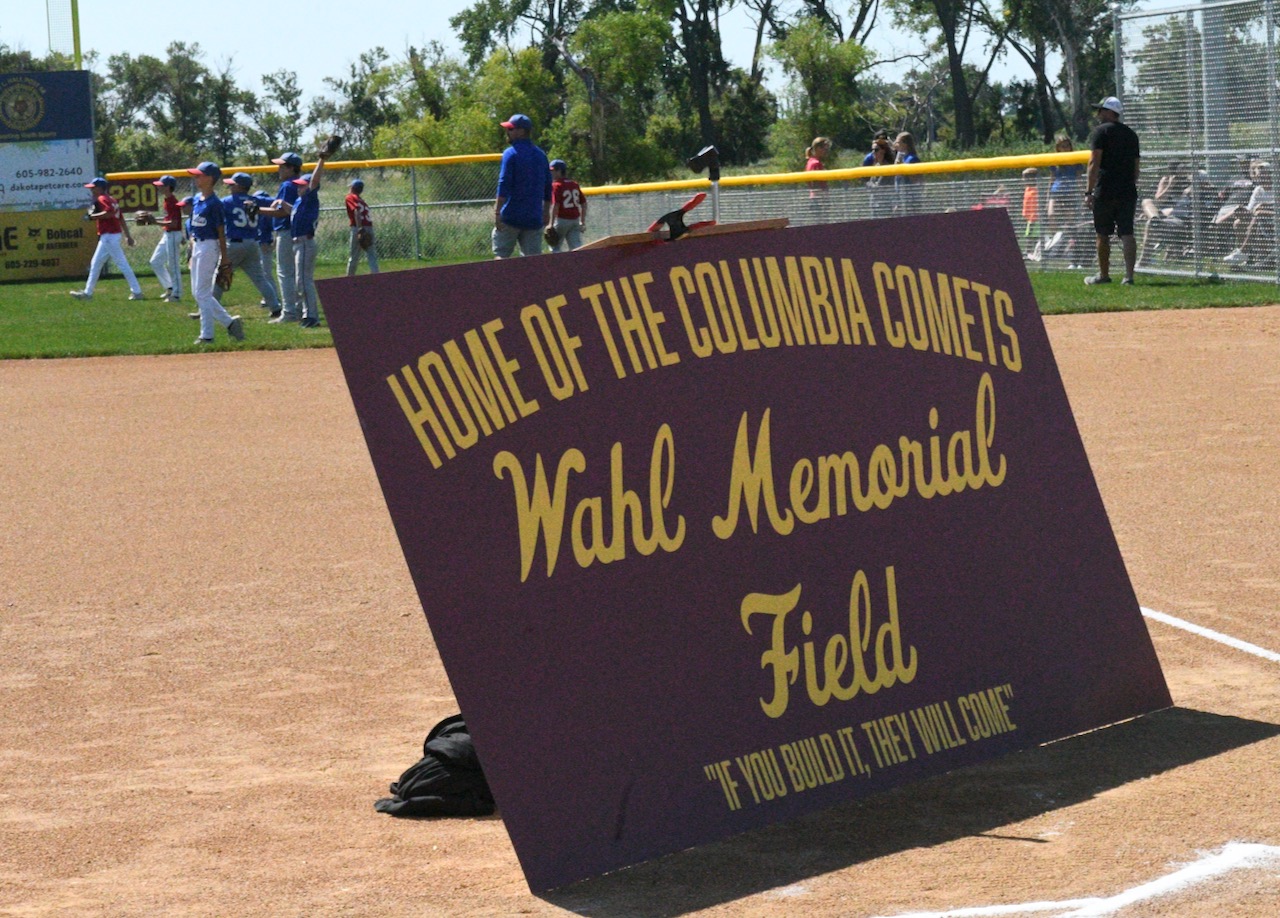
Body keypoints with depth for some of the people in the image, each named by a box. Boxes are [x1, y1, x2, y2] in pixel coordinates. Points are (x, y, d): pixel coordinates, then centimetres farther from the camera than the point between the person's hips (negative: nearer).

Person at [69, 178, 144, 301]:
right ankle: (88, 292, 21)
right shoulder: (112, 200, 18)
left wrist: (93, 216, -17)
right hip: (107, 237, 10)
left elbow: (109, 212, -29)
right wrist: (128, 236, 16)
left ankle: (136, 291, -9)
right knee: (95, 263, 16)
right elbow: (121, 218, 17)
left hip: (109, 236, -10)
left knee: (122, 263, -9)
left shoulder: (102, 199, -10)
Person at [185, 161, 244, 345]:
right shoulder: (197, 199, 11)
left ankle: (207, 335, -1)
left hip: (209, 246, -10)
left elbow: (221, 232, -13)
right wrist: (192, 245, 16)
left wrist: (224, 258, -13)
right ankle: (229, 322, 14)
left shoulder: (214, 203, -14)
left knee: (202, 292, -7)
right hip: (197, 246, 10)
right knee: (197, 293, 11)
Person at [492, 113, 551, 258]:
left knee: (501, 254, 1)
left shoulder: (511, 153, -8)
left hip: (511, 215, -6)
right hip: (534, 218, 6)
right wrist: (546, 212, 25)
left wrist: (497, 212, -17)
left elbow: (504, 186, -15)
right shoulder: (541, 155, 12)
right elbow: (548, 188, 17)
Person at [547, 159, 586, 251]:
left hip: (561, 220, -6)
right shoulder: (575, 185, 10)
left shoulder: (556, 186, -10)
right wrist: (583, 222, 21)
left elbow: (555, 206, -18)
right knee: (576, 247, 1)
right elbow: (584, 204, 13)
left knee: (555, 247, 9)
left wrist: (551, 224, -16)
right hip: (575, 220, 6)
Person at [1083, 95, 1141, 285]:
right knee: (1127, 233, -1)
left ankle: (1103, 275, 15)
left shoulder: (1101, 131, -4)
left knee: (1103, 234, 7)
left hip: (1105, 191, -5)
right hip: (1128, 191, 5)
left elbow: (1094, 163, -11)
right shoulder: (1131, 134, 16)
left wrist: (1089, 192, -13)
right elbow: (1136, 165, 18)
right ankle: (1129, 275, -10)